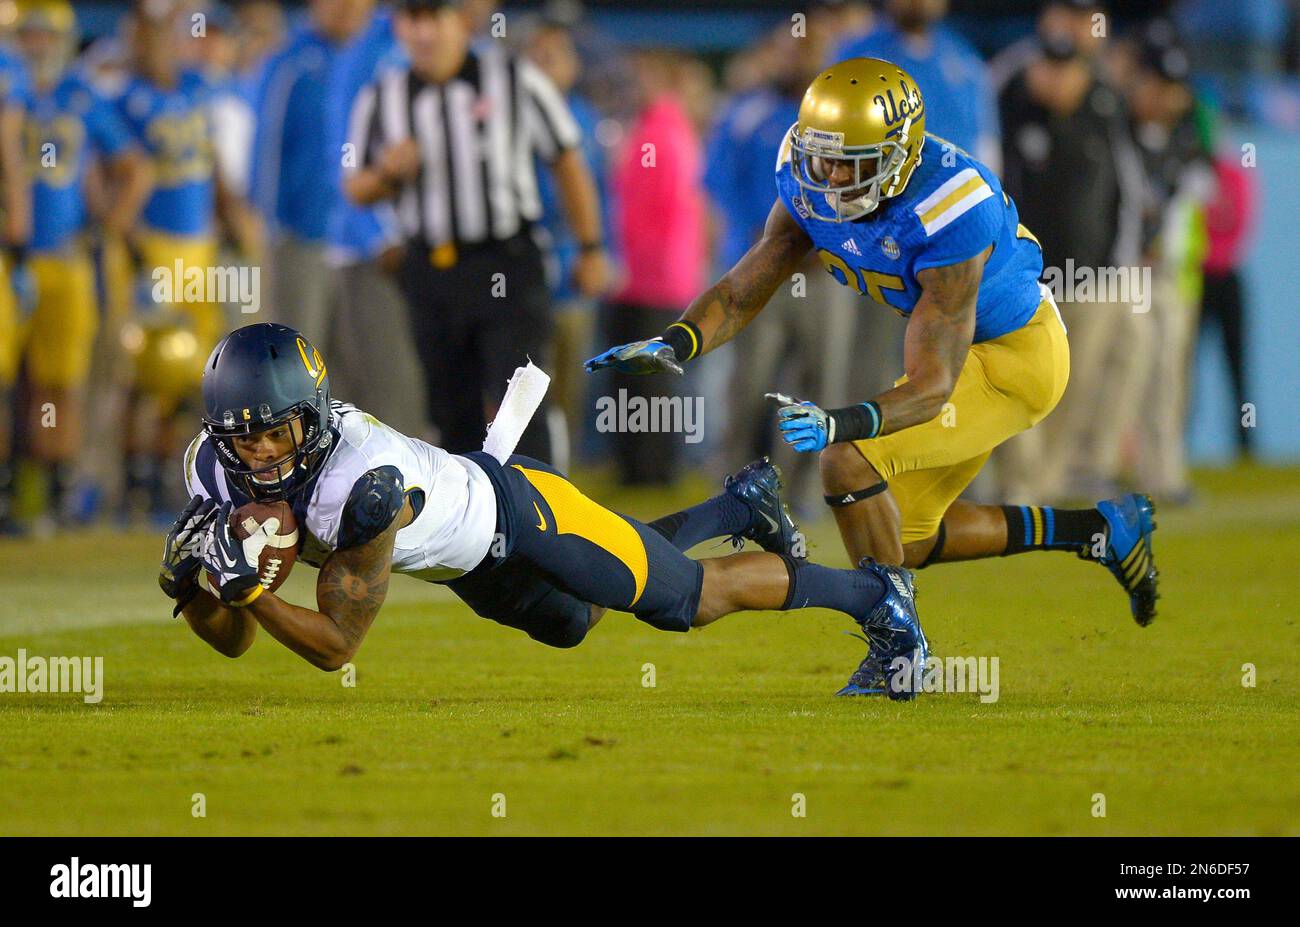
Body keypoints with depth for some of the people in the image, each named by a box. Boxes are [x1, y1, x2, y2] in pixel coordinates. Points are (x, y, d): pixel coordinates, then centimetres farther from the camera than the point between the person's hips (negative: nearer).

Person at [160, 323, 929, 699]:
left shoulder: (358, 482, -43)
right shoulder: (221, 471, -22)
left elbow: (337, 645, -38)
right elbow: (233, 641, -14)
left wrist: (249, 587, -48)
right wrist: (193, 582, -33)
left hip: (517, 515, -8)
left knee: (692, 597, 9)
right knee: (572, 625, 33)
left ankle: (873, 595, 32)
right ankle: (740, 506, 52)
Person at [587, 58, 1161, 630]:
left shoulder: (946, 212, -36)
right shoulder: (810, 186, -16)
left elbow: (930, 388, -35)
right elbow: (741, 292, -9)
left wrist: (838, 424, -52)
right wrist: (672, 346, -29)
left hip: (1016, 357, -9)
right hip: (961, 347, 9)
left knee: (848, 461, -24)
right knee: (907, 540, 14)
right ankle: (1099, 530, 27)